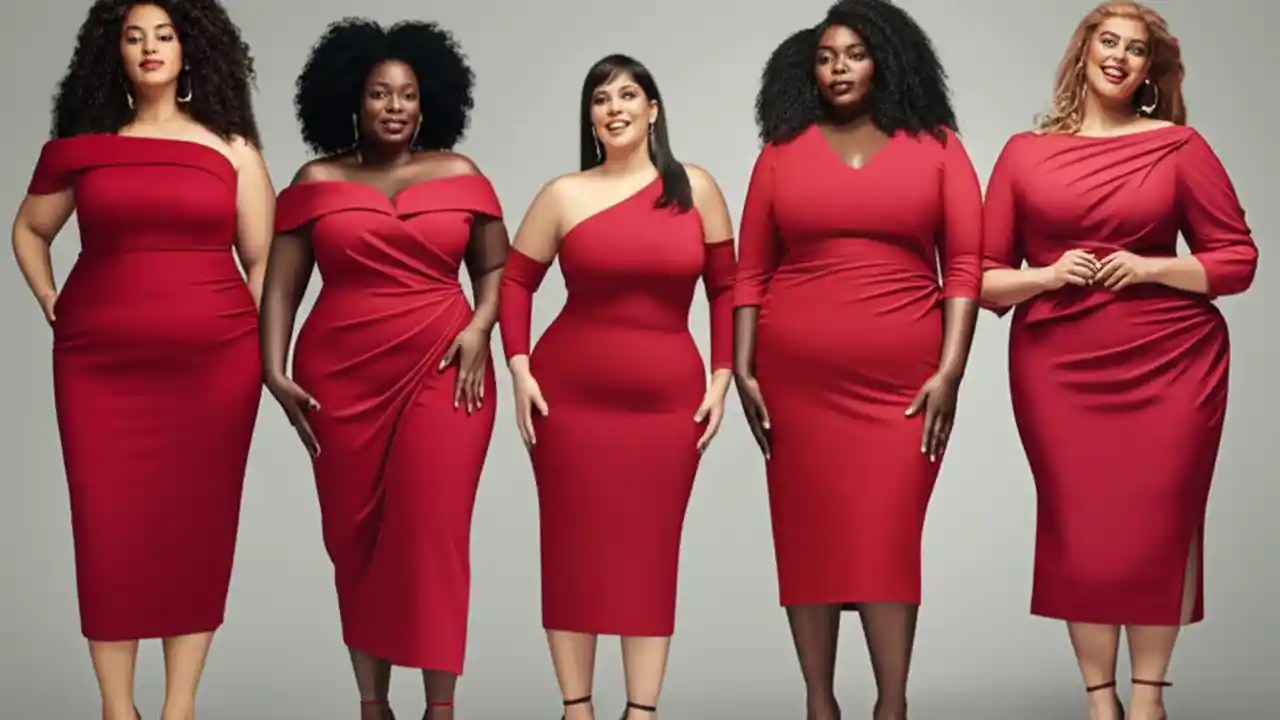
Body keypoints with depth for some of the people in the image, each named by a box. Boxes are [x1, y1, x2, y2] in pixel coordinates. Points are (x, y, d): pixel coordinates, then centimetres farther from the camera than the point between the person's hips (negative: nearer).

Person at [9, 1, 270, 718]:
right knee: (108, 528, 0)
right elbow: (30, 231, 21)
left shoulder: (230, 146, 6)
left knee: (197, 527, 2)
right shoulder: (81, 146, 7)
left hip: (213, 361, 0)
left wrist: (265, 349, 1)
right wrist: (52, 305, 9)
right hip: (100, 362, 1)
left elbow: (262, 258, 8)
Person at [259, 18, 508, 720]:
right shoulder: (316, 182, 5)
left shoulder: (461, 176, 6)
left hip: (441, 371, -1)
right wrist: (275, 371, -6)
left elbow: (495, 268, 12)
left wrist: (479, 328, -6)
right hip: (342, 379, 1)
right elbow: (281, 286, 4)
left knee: (433, 530, -8)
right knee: (354, 538, 5)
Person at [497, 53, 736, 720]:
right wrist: (520, 370, -3)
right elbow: (515, 281, 6)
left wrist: (722, 379, 1)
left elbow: (725, 288, 7)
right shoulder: (563, 194, 2)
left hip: (668, 395, 1)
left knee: (652, 550, 3)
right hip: (571, 392, 0)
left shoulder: (696, 189, 4)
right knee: (573, 547, 2)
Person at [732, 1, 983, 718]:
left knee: (888, 537, -5)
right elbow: (752, 271, 7)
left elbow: (965, 263, 0)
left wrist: (951, 369, -8)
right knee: (809, 533, 4)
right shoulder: (782, 152, 7)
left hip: (902, 379, -1)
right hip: (798, 378, 2)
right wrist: (743, 370, 0)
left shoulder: (936, 147, 5)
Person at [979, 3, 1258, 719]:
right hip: (1059, 366, 1)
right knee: (1079, 530, 0)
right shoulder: (1025, 153, 6)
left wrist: (1149, 268, -9)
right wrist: (1047, 274, -11)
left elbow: (1238, 258, 3)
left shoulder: (1179, 146, 3)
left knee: (1157, 527, 2)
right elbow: (985, 278, 6)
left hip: (1169, 361, 0)